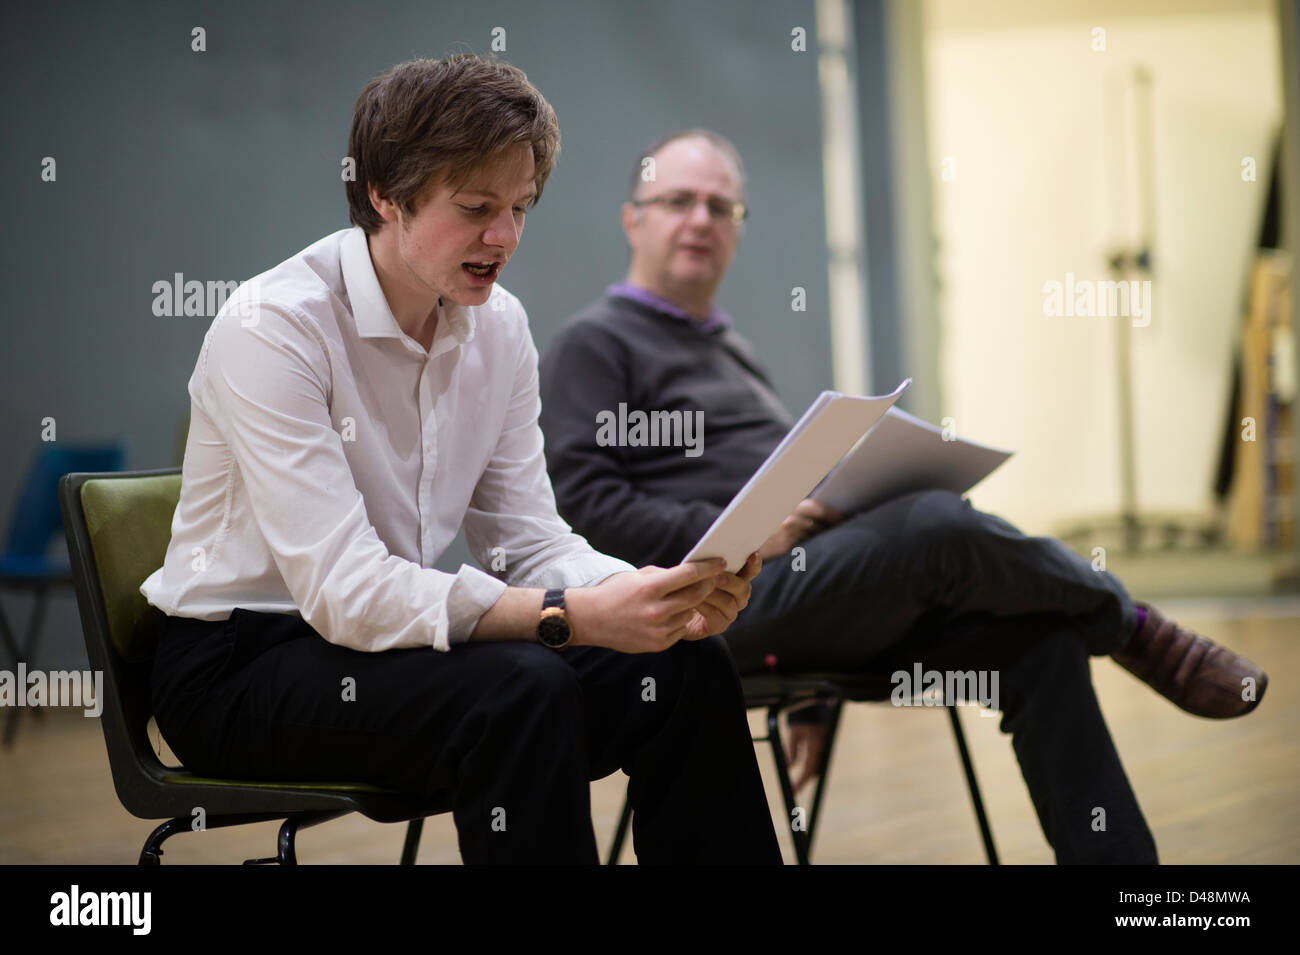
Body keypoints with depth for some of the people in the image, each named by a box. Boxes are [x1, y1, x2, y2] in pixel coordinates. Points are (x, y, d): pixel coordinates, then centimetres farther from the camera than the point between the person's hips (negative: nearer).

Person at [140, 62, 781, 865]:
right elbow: (344, 592, -28)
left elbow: (528, 541, 4)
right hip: (239, 665, -7)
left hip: (388, 639, 7)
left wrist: (665, 595, -18)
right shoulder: (273, 330, -20)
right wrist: (577, 616, -36)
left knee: (690, 666, -14)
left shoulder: (498, 326, 3)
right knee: (523, 690, -33)